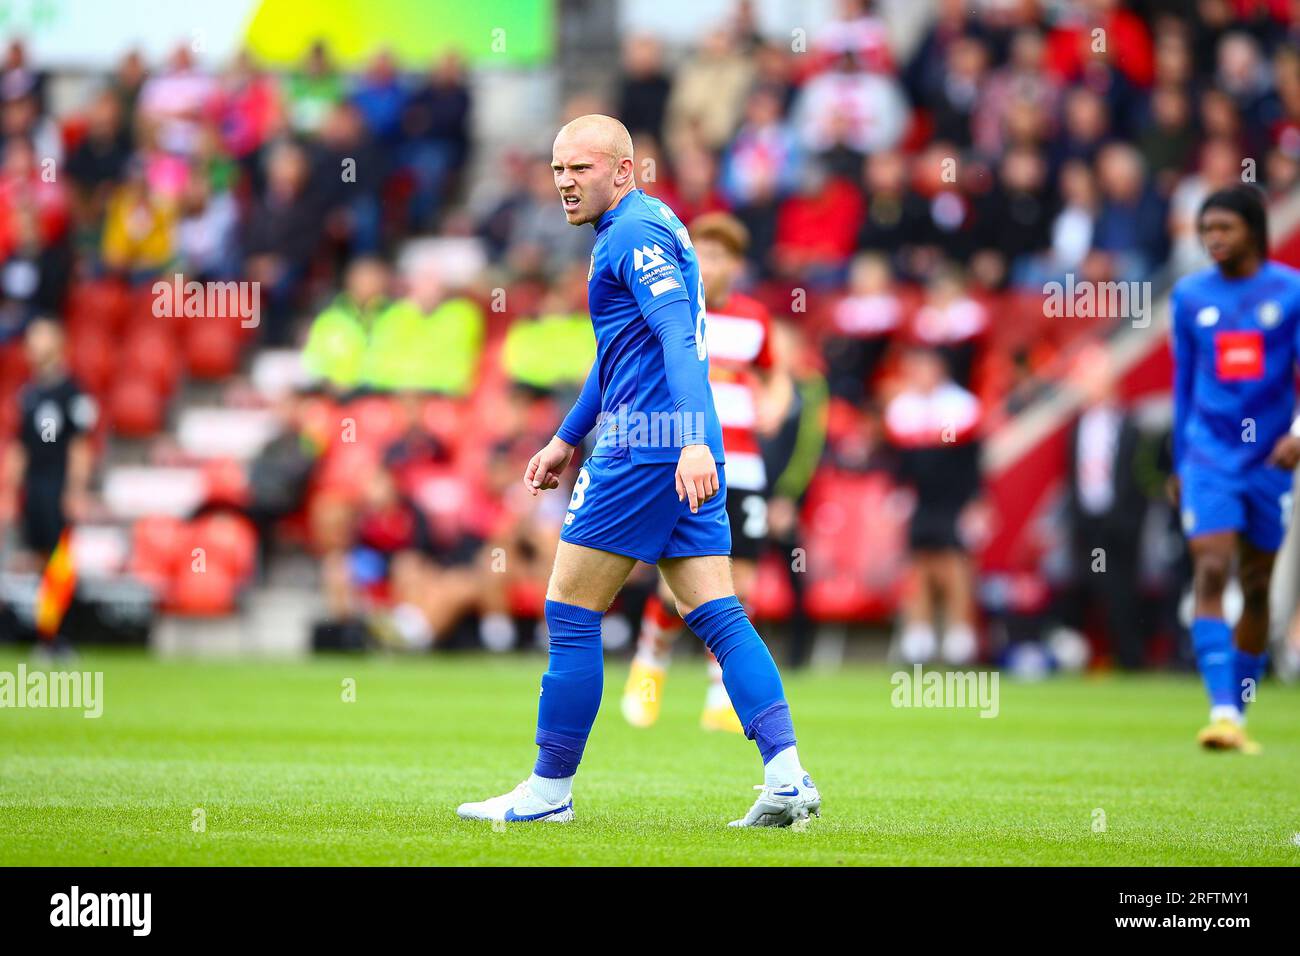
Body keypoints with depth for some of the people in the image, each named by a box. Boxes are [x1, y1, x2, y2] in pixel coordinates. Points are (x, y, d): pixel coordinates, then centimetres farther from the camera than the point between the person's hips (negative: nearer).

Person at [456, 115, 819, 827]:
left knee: (569, 613, -2)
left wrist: (694, 443, -34)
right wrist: (567, 438, 36)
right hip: (688, 453, 10)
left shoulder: (635, 231, -10)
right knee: (718, 617, 3)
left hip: (647, 447, -10)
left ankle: (549, 790, 4)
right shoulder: (641, 229, 22)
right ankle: (787, 778, -6)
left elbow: (679, 337, -23)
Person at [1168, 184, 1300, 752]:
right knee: (1211, 574, -16)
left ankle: (1239, 715, 20)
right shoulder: (1190, 296, 6)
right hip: (1208, 455, 0)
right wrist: (1178, 464, 17)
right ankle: (1222, 712, -23)